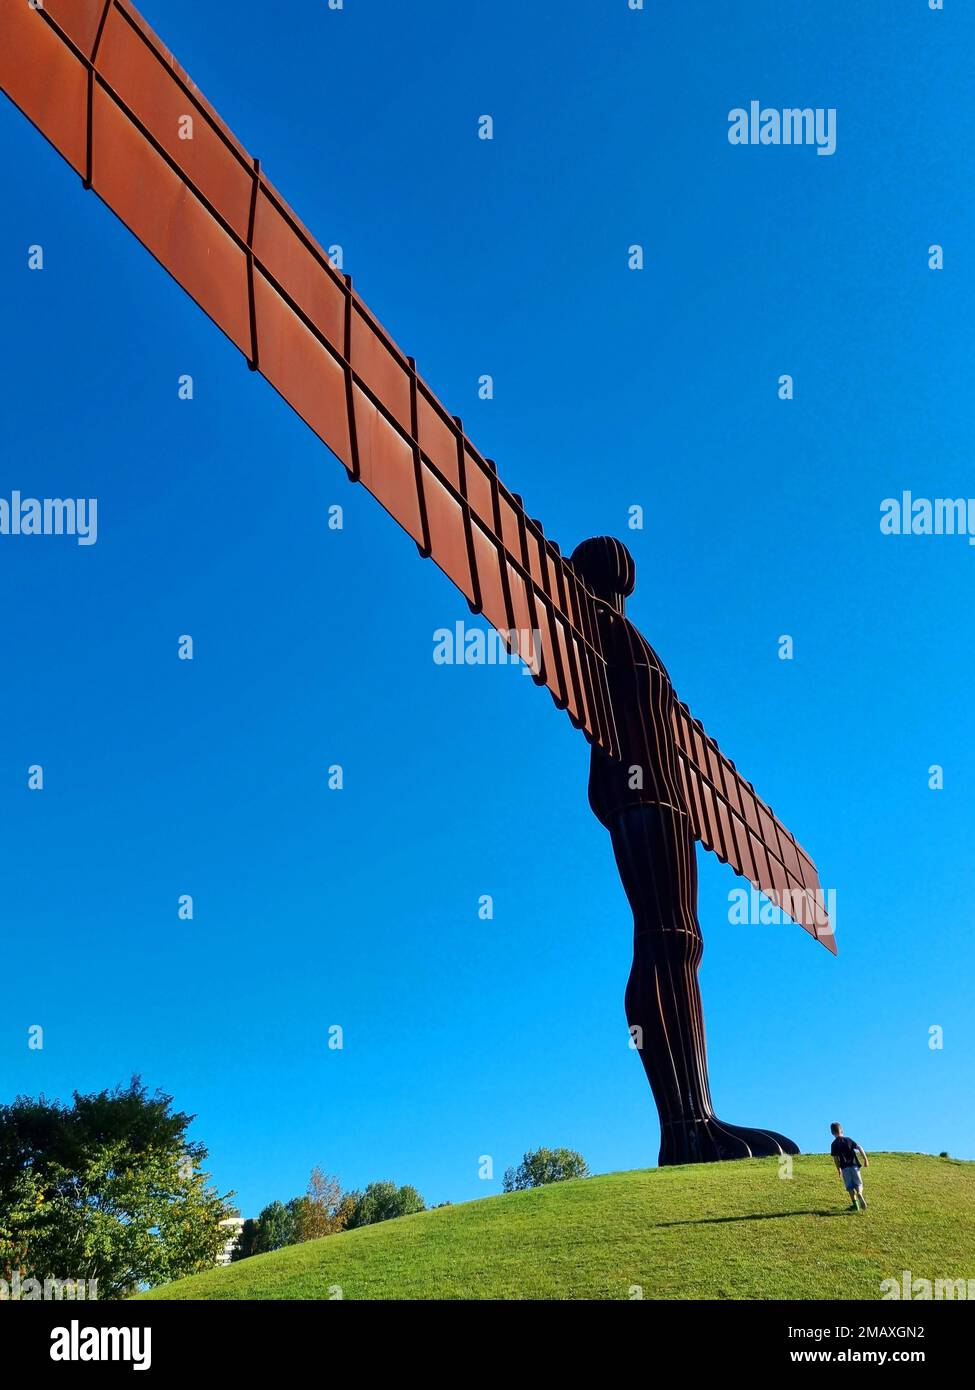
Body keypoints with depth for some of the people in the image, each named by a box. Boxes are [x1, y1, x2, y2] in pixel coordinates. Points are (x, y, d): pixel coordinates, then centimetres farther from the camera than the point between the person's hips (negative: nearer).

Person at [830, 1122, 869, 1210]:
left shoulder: (834, 1144, 2)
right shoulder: (848, 1140, 9)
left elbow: (835, 1158, -1)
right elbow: (859, 1148, 1)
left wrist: (839, 1170, 10)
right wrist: (865, 1159, 4)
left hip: (845, 1167, -1)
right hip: (854, 1165, 1)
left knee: (850, 1186, 9)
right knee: (858, 1183, 7)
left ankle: (855, 1204, 4)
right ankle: (860, 1194, -24)